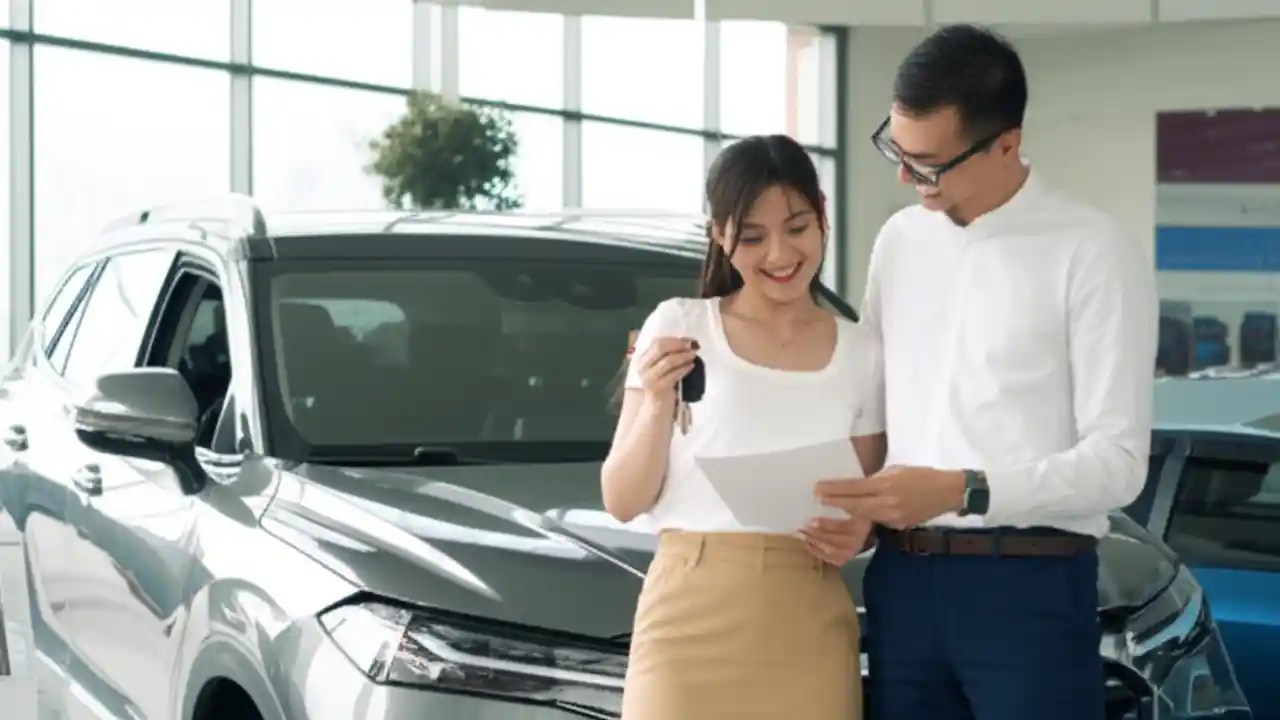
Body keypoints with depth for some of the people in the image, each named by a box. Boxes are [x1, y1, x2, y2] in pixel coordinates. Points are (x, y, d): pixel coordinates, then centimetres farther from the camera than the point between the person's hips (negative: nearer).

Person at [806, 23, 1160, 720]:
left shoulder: (1093, 252, -8)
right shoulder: (898, 239, 11)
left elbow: (1117, 459, -12)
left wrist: (961, 490, -22)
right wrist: (850, 507, -2)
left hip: (1030, 588, -5)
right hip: (900, 580, 5)